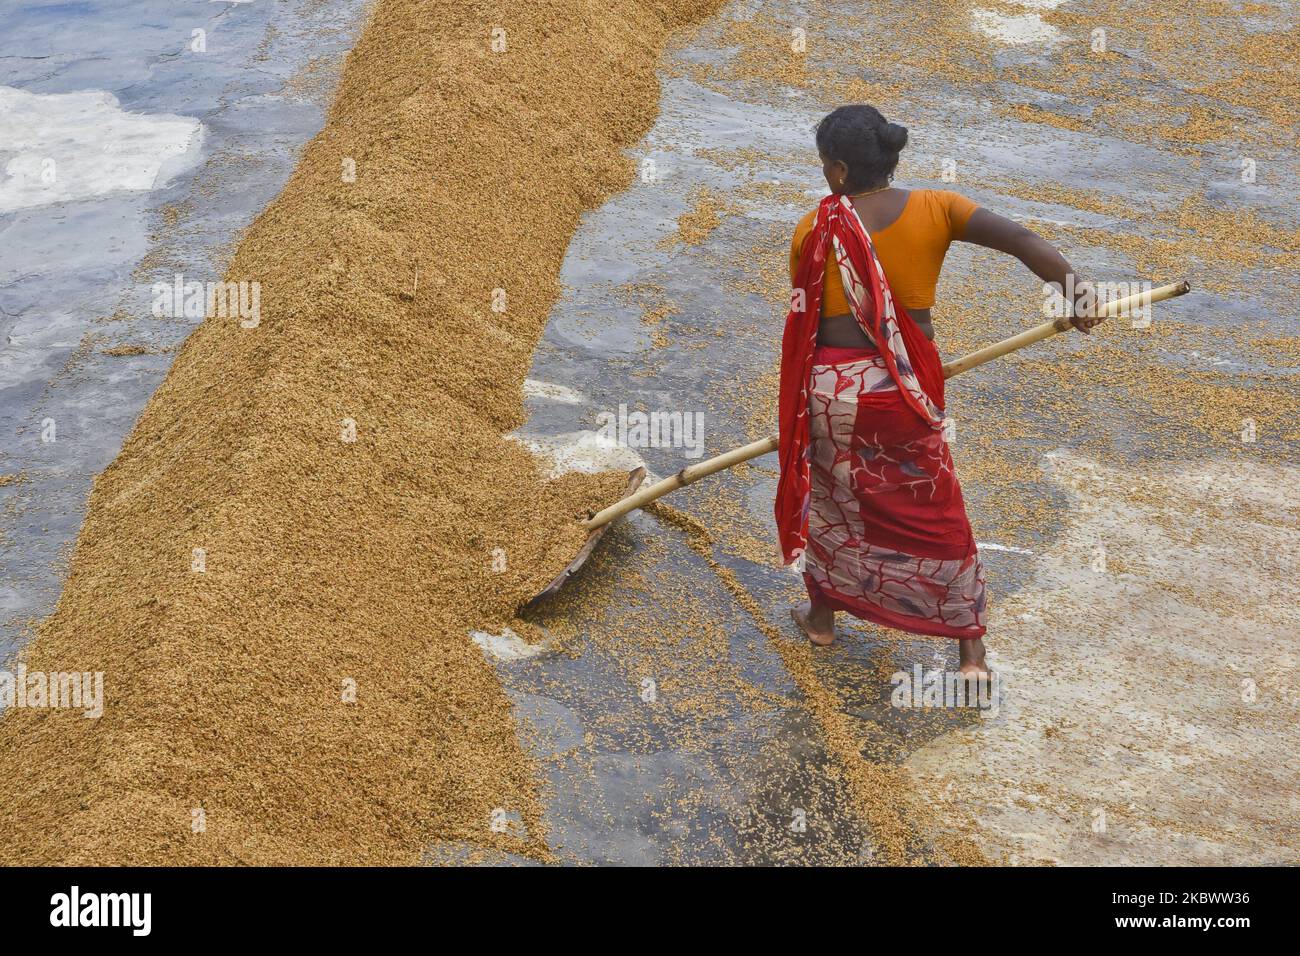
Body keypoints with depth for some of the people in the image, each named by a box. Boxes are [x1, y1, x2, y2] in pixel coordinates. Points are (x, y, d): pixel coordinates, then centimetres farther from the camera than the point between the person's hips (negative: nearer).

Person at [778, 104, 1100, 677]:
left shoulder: (813, 231, -4)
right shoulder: (933, 209, -4)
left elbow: (804, 321, 4)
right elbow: (1019, 239, -15)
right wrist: (1074, 291, -14)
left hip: (830, 389, 0)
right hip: (906, 393, 1)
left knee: (824, 500, 25)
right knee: (937, 520, 13)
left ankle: (822, 616, 41)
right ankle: (972, 654, 16)